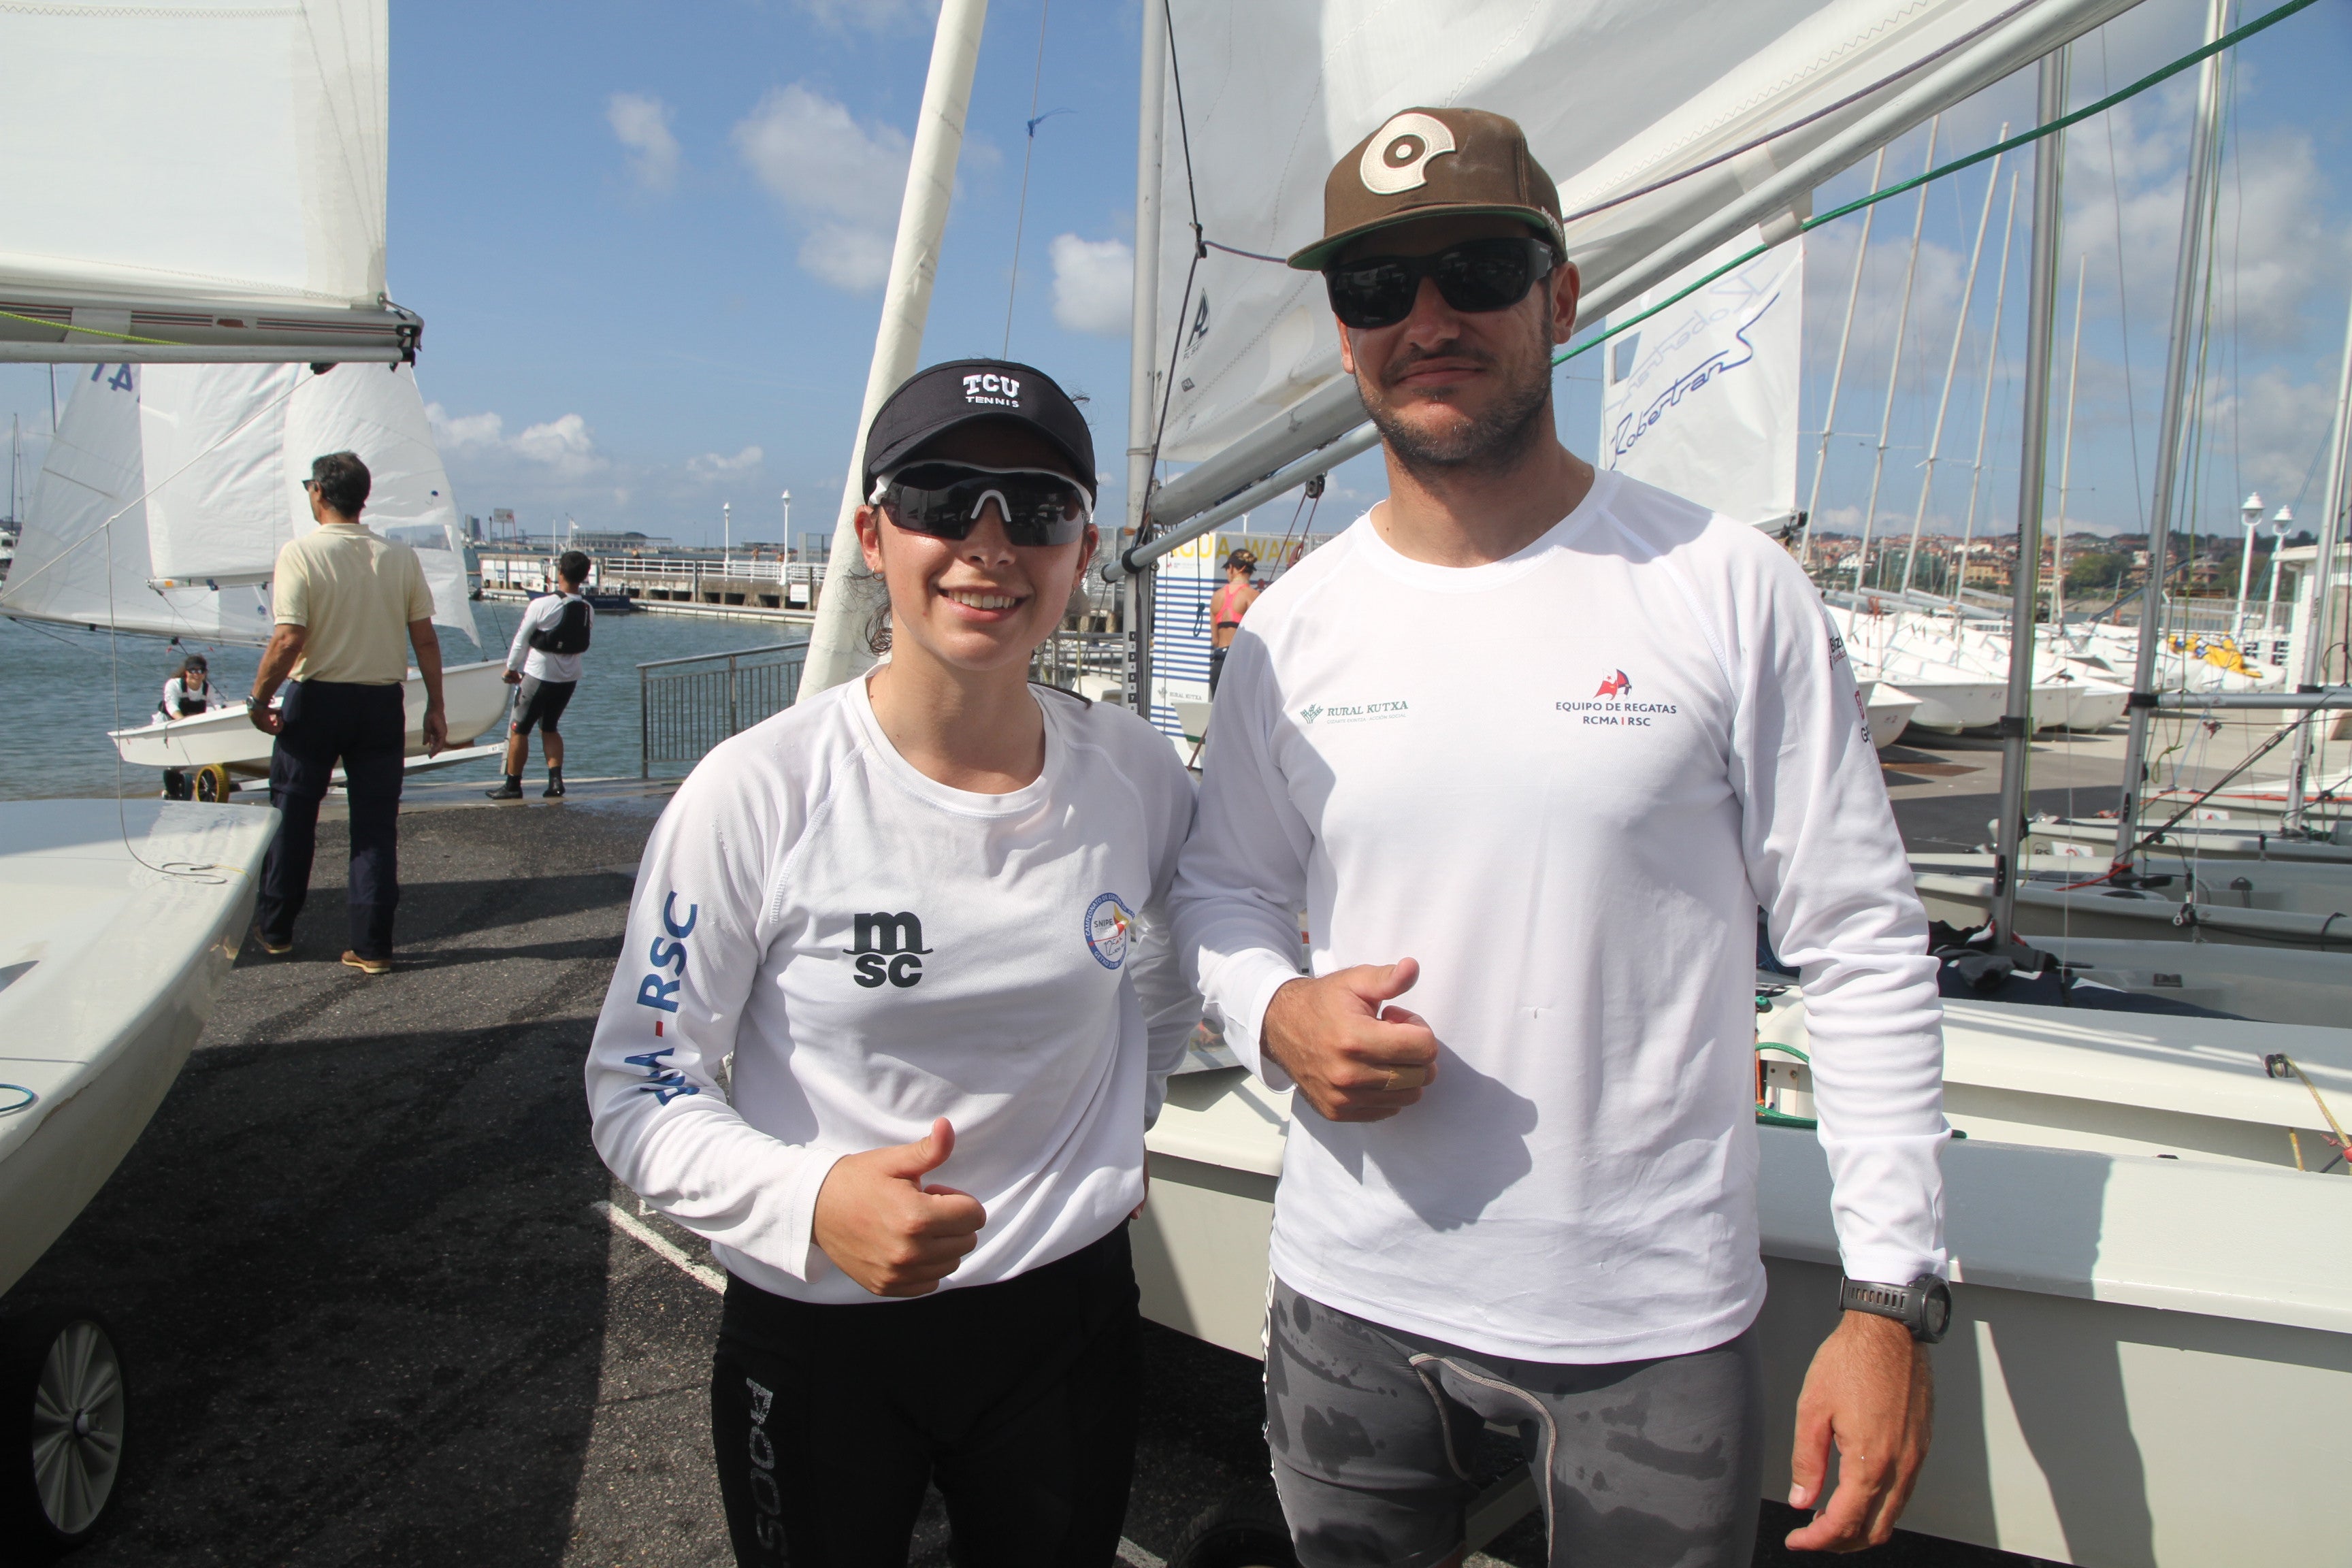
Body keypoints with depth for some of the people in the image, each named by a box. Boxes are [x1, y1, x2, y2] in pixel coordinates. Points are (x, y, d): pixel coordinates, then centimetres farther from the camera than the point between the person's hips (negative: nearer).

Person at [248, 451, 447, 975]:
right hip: (382, 702, 2)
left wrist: (258, 700, -4)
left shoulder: (301, 554, -10)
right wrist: (435, 707, 8)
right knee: (376, 825, 5)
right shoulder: (401, 558, 1)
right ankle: (372, 947, 5)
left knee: (292, 816, 13)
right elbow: (425, 639, 1)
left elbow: (289, 640, -16)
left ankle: (274, 931, 25)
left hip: (317, 699, -2)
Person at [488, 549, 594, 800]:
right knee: (549, 728, 20)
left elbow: (521, 640, -7)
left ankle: (513, 785, 14)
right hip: (570, 678, 5)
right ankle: (556, 780, 8)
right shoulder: (589, 611, -5)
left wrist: (511, 668, 9)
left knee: (519, 730, 9)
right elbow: (581, 644, 4)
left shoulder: (542, 605, -18)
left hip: (539, 676, -5)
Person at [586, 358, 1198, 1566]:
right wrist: (814, 1199, -28)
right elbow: (638, 1091, -13)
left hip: (1069, 1308, 3)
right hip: (818, 1336, -3)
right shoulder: (757, 794, -18)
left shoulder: (1136, 777, -6)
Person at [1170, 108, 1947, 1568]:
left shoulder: (1730, 589, -9)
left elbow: (1865, 949, -6)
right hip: (1350, 1291, 3)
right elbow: (1225, 887, 10)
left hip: (1654, 1323, -2)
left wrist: (1895, 1296, -9)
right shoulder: (1292, 626, -1)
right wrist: (1276, 1015, -12)